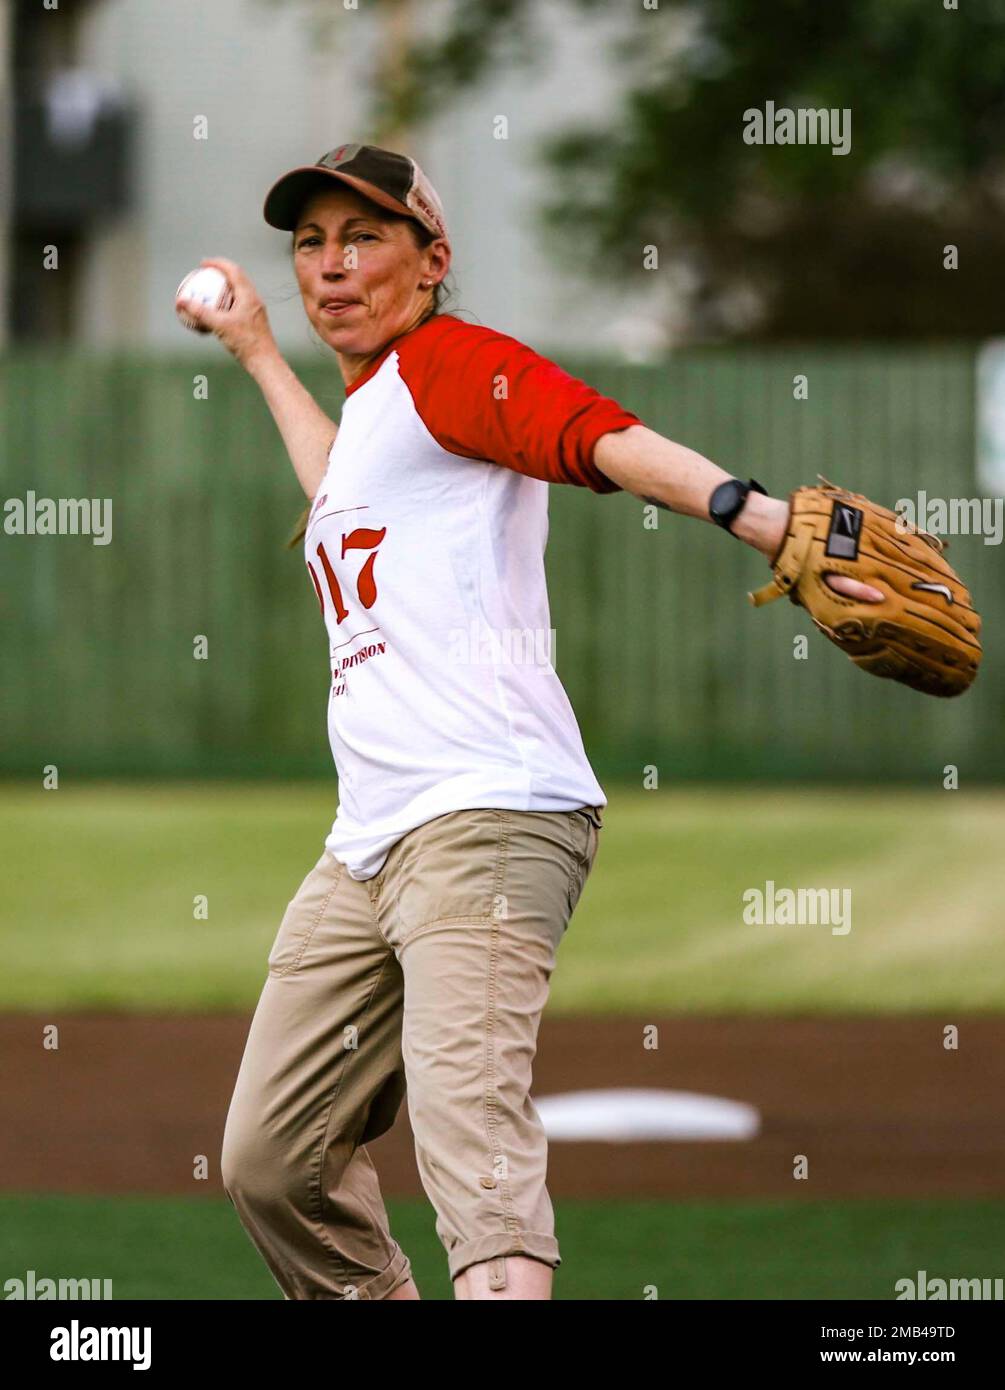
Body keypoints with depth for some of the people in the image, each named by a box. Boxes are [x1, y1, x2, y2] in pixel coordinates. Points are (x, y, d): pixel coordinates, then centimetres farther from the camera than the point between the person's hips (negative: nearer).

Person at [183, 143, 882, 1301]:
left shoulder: (447, 361, -2)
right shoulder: (368, 408, 25)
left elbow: (602, 437, -21)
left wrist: (754, 513, -39)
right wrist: (257, 352, 56)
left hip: (488, 819, -10)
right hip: (366, 848, 10)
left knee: (468, 1120, -29)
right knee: (271, 1161, 11)